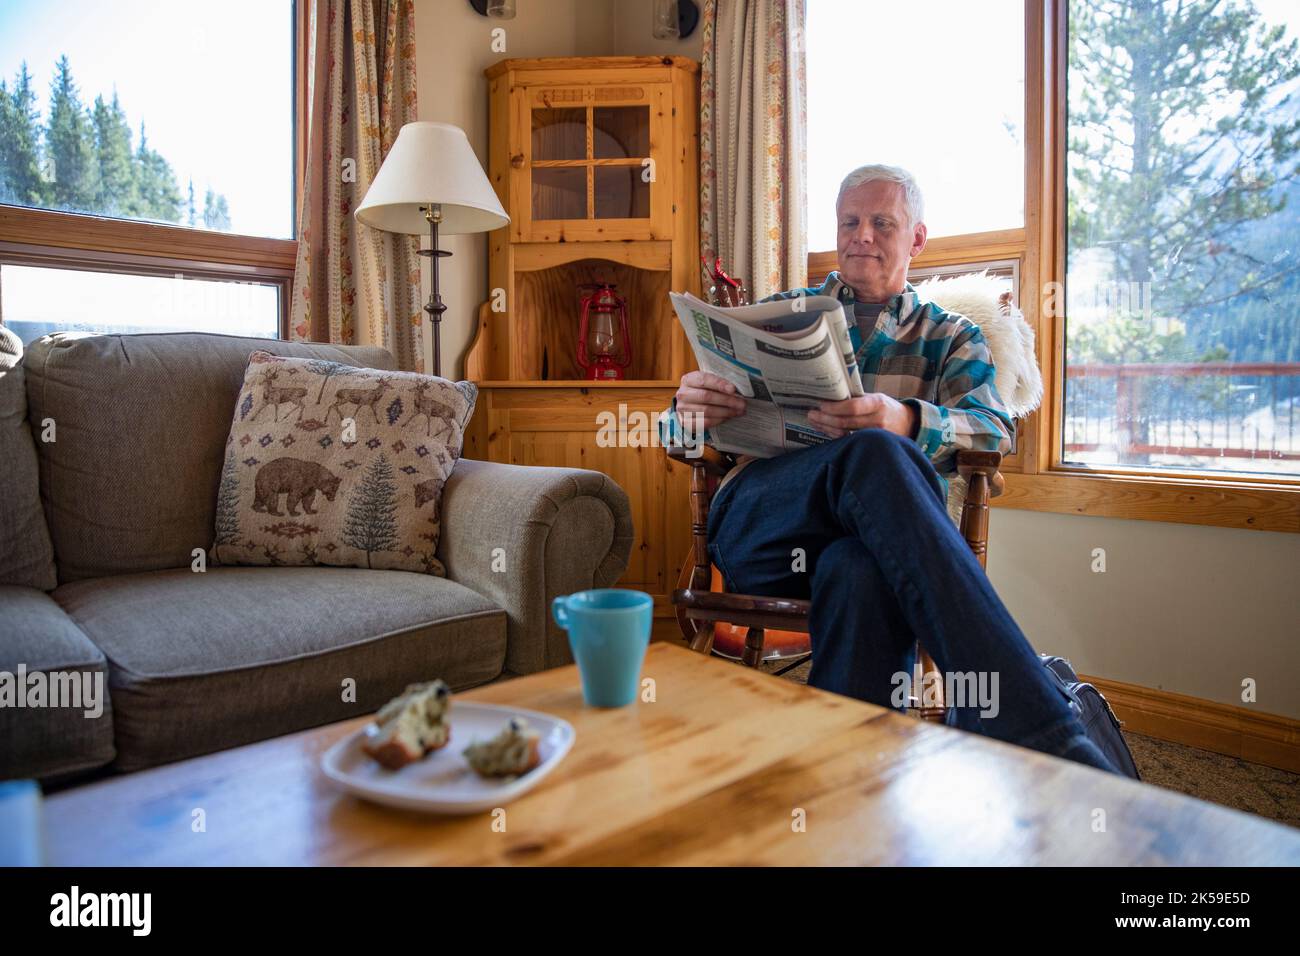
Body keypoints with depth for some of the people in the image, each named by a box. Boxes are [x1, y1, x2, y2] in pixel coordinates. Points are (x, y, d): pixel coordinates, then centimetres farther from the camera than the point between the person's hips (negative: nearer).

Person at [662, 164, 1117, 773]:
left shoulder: (948, 336, 24)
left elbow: (993, 429, 1)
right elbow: (680, 432, 17)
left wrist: (904, 422, -24)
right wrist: (689, 413, -12)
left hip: (866, 529, 0)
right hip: (755, 522, 0)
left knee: (860, 571, -41)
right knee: (873, 452, -36)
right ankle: (1043, 737, -42)